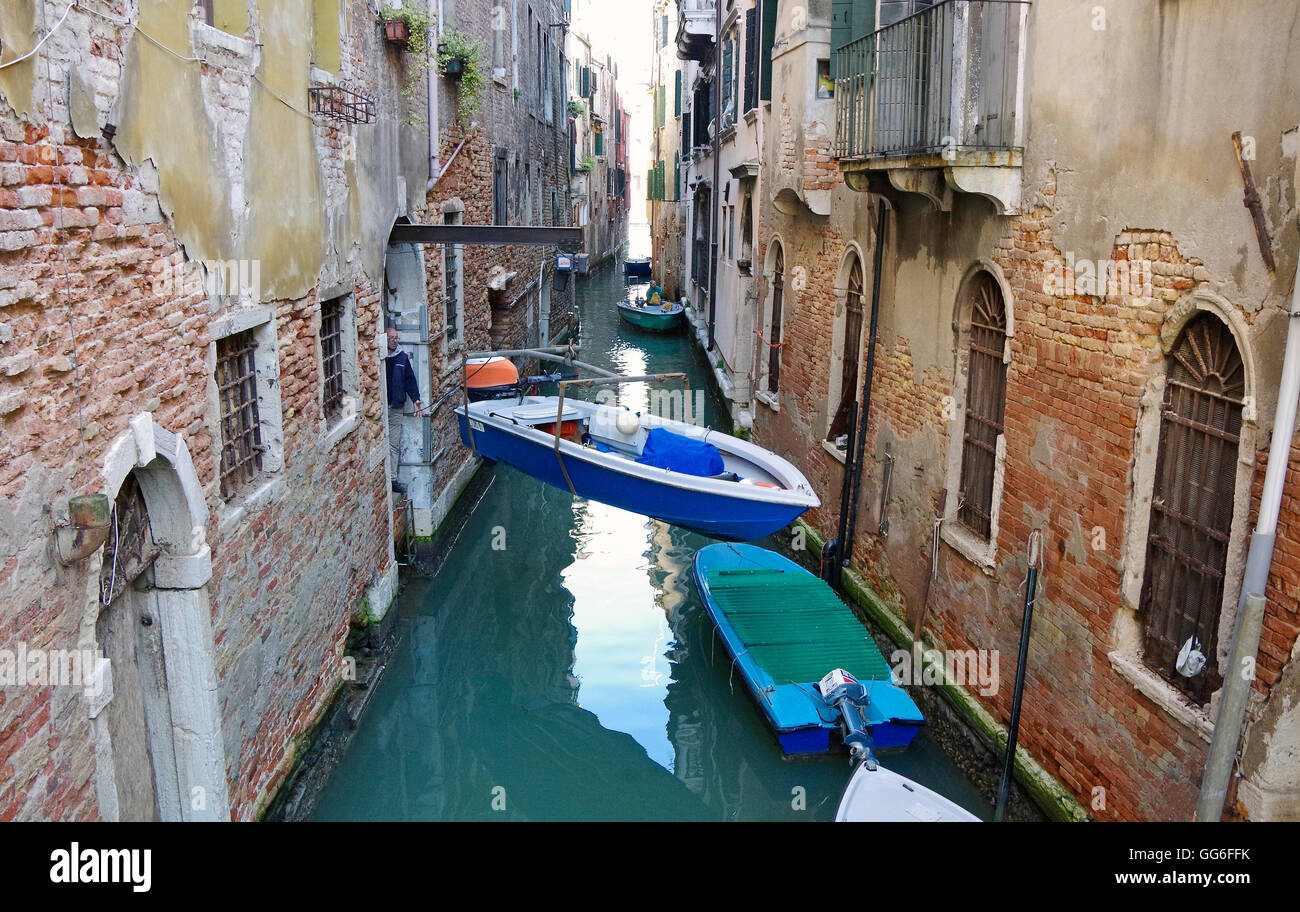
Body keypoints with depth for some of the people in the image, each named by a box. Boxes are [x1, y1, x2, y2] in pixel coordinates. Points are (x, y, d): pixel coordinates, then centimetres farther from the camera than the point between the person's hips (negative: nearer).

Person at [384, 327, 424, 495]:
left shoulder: (402, 357, 9)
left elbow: (410, 380, 12)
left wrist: (416, 401, 6)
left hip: (395, 408, 4)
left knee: (394, 445, 7)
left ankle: (392, 479, 13)